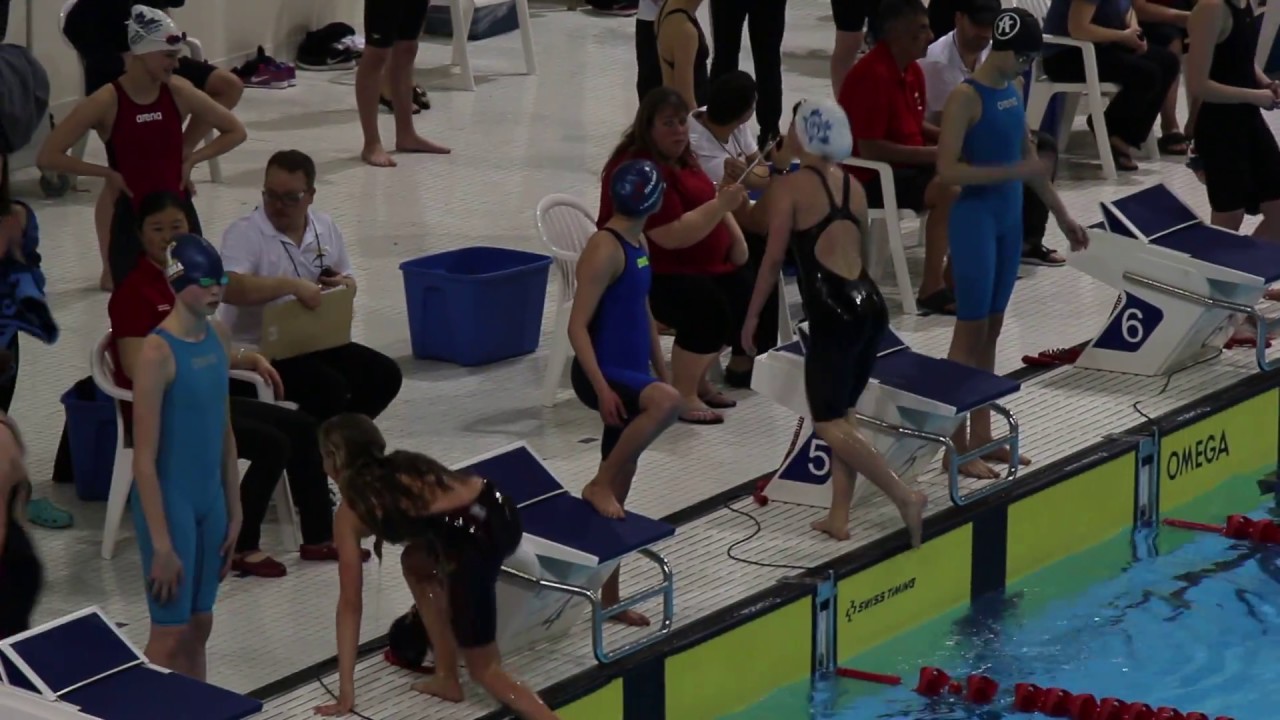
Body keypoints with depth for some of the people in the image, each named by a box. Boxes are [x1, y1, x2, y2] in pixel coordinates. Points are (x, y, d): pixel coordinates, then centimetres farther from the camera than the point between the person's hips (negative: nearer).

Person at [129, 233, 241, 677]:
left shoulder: (218, 337, 3)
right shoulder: (158, 352, -20)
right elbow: (144, 458, -19)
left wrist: (234, 510, 12)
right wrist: (161, 543, -20)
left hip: (209, 499, 7)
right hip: (170, 501, -7)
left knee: (200, 626, 15)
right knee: (171, 633, 1)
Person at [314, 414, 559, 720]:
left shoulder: (350, 512, 17)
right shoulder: (404, 464, 32)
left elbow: (350, 602, 19)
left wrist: (345, 691, 25)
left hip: (477, 539, -7)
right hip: (503, 513, 7)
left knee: (484, 669, 11)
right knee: (417, 561, 35)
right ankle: (447, 678, 35)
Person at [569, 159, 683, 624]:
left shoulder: (639, 243, 12)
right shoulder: (605, 249, -16)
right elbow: (577, 326, -19)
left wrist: (661, 370, 23)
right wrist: (601, 387, -25)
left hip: (631, 375, 9)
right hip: (604, 375, -9)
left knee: (619, 492, 11)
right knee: (666, 401, -37)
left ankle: (609, 598, 18)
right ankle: (600, 485, -20)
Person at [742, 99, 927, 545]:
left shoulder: (792, 186, -6)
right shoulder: (853, 186, 13)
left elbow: (774, 258, -5)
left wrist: (752, 315, 5)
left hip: (833, 311, -8)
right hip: (869, 305, 8)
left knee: (829, 423, -3)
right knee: (842, 415, 17)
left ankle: (905, 496, -14)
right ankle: (839, 516, 16)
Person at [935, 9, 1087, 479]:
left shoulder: (1014, 88, 7)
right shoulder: (966, 98, -17)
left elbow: (1028, 154, 17)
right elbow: (947, 170, -22)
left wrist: (1061, 214, 20)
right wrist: (1012, 173, -25)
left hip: (1010, 218, 8)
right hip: (975, 218, -8)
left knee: (992, 329, 12)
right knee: (970, 331, -3)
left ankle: (982, 436, 20)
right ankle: (956, 446, 3)